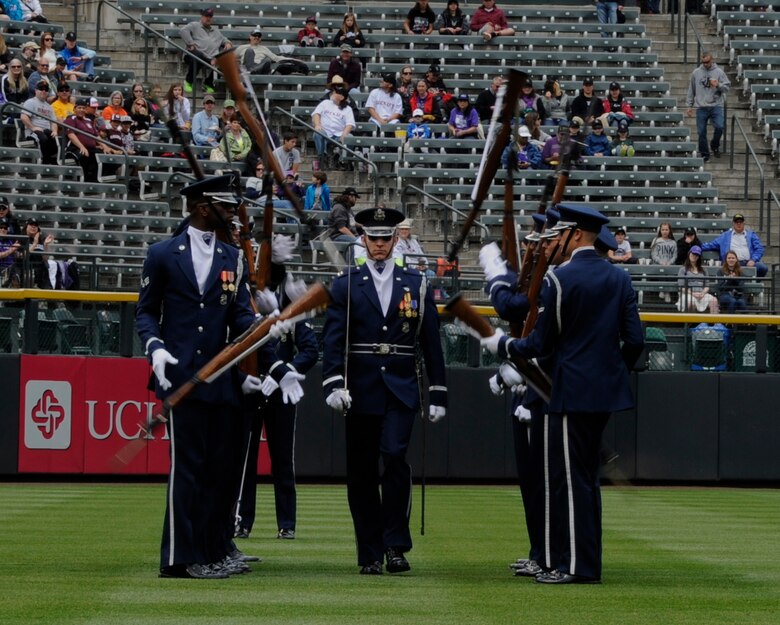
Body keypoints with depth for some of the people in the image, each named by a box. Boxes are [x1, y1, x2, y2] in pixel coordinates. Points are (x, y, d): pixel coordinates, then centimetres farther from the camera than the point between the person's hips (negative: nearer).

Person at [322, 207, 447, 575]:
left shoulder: (416, 285, 9)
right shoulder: (346, 286, 6)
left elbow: (431, 343, 10)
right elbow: (333, 338, -3)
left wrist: (438, 394, 7)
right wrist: (334, 384, -17)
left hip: (400, 391, 0)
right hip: (361, 392, 1)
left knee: (395, 455, -20)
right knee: (362, 473, 2)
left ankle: (395, 545, -11)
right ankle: (370, 555, 11)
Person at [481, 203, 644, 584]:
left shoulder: (559, 279, -12)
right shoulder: (619, 279, 8)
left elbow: (542, 344, -9)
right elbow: (635, 339, 5)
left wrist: (502, 346, 6)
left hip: (571, 392, -8)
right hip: (607, 392, 8)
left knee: (568, 478, -3)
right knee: (586, 477, 15)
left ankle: (575, 566, -4)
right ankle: (588, 563, 19)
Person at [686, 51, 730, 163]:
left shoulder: (719, 72, 3)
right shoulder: (696, 73, 8)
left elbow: (727, 86, 2)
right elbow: (691, 90, 14)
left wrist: (718, 85, -18)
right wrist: (689, 106, 12)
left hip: (716, 106, -2)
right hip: (701, 108, 2)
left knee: (719, 127, -17)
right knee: (701, 132, 2)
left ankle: (714, 145, 10)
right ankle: (704, 154, 15)